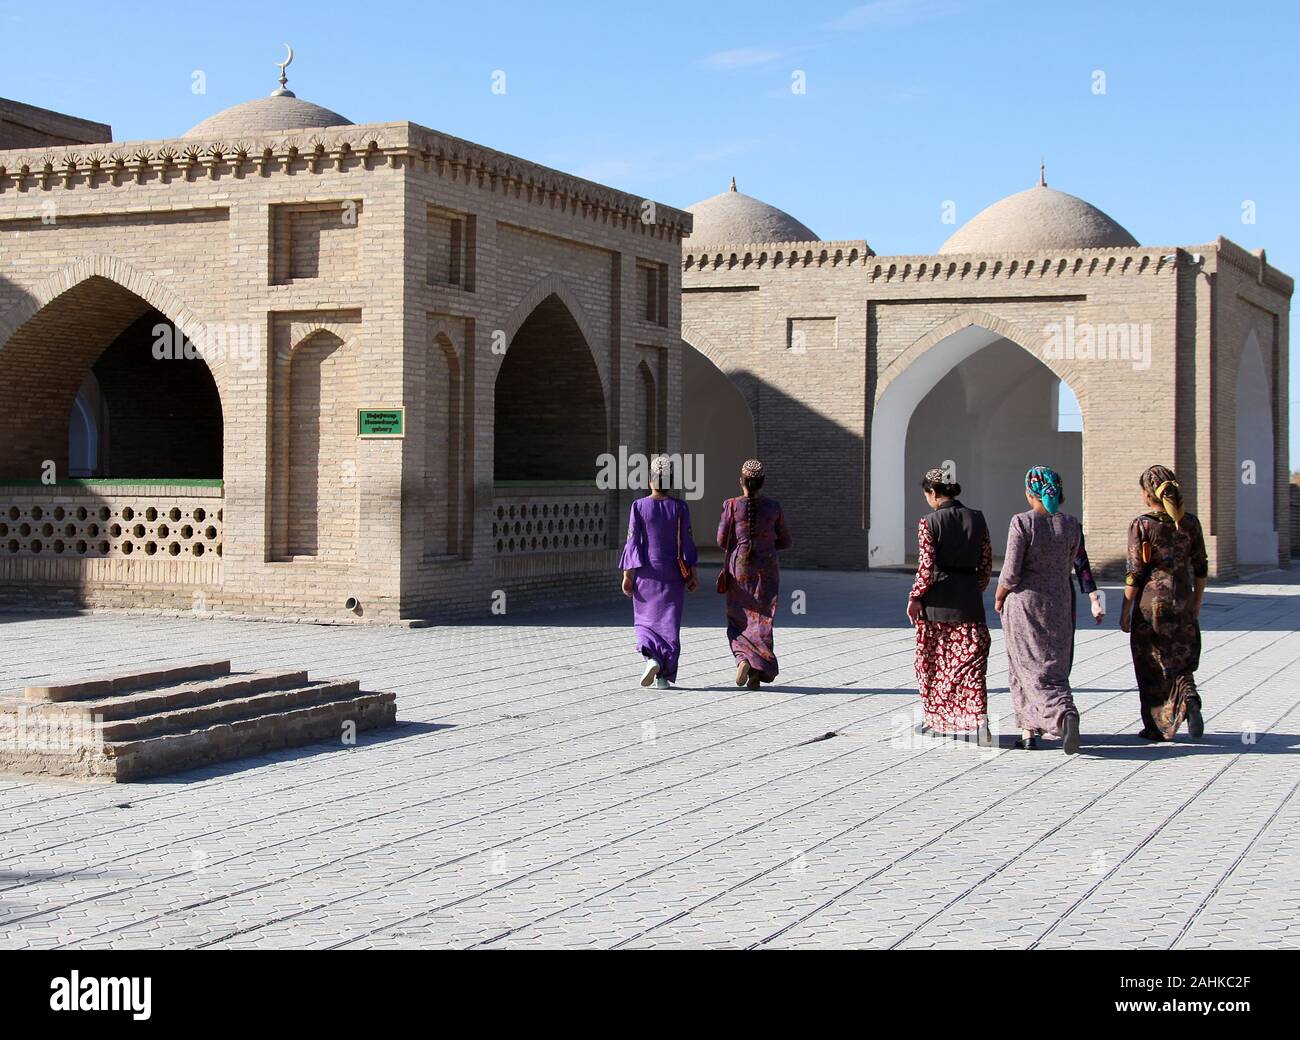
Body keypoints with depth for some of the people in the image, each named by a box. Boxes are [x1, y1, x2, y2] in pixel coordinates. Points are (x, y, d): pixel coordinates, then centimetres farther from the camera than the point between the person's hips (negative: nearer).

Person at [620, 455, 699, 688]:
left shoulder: (639, 506, -6)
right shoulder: (680, 507, -3)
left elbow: (633, 541, -6)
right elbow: (686, 542, -3)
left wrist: (627, 575, -2)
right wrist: (693, 574, 1)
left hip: (646, 572, -1)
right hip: (672, 574, 1)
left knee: (647, 620, 12)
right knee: (669, 623, 6)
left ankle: (652, 658, -14)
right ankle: (664, 675, 3)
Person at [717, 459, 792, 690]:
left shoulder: (732, 506, -6)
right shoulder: (773, 507, -1)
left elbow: (722, 541, -3)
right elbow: (785, 542, 6)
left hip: (739, 567, -1)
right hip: (767, 569, 1)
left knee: (738, 621, 11)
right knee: (762, 621, 6)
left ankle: (743, 658, -13)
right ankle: (758, 672, -1)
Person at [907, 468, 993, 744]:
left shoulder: (929, 522, -10)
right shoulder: (977, 519, 2)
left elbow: (926, 568, -13)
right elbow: (986, 565, 6)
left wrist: (914, 597, -1)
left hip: (937, 600, -3)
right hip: (969, 601, 3)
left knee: (932, 661, 13)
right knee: (972, 662, 4)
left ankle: (933, 718, 24)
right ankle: (980, 719, -10)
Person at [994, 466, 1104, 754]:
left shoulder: (1022, 522, -13)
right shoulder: (1071, 525, 0)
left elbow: (1010, 573, -14)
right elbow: (1082, 567, -4)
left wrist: (999, 599, 0)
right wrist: (1095, 600, 0)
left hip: (1025, 603, -4)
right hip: (1060, 606, 4)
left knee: (1031, 668, 0)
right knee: (1055, 664, 14)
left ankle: (1062, 713, -20)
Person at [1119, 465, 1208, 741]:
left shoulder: (1142, 525, -10)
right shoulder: (1190, 523, 2)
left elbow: (1135, 574, -10)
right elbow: (1201, 569, 6)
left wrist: (1125, 612, -3)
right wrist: (1196, 605, 17)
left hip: (1151, 603, -3)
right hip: (1182, 603, 3)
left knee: (1152, 667, 9)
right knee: (1181, 663, 15)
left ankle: (1158, 727, 13)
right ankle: (1189, 699, -14)